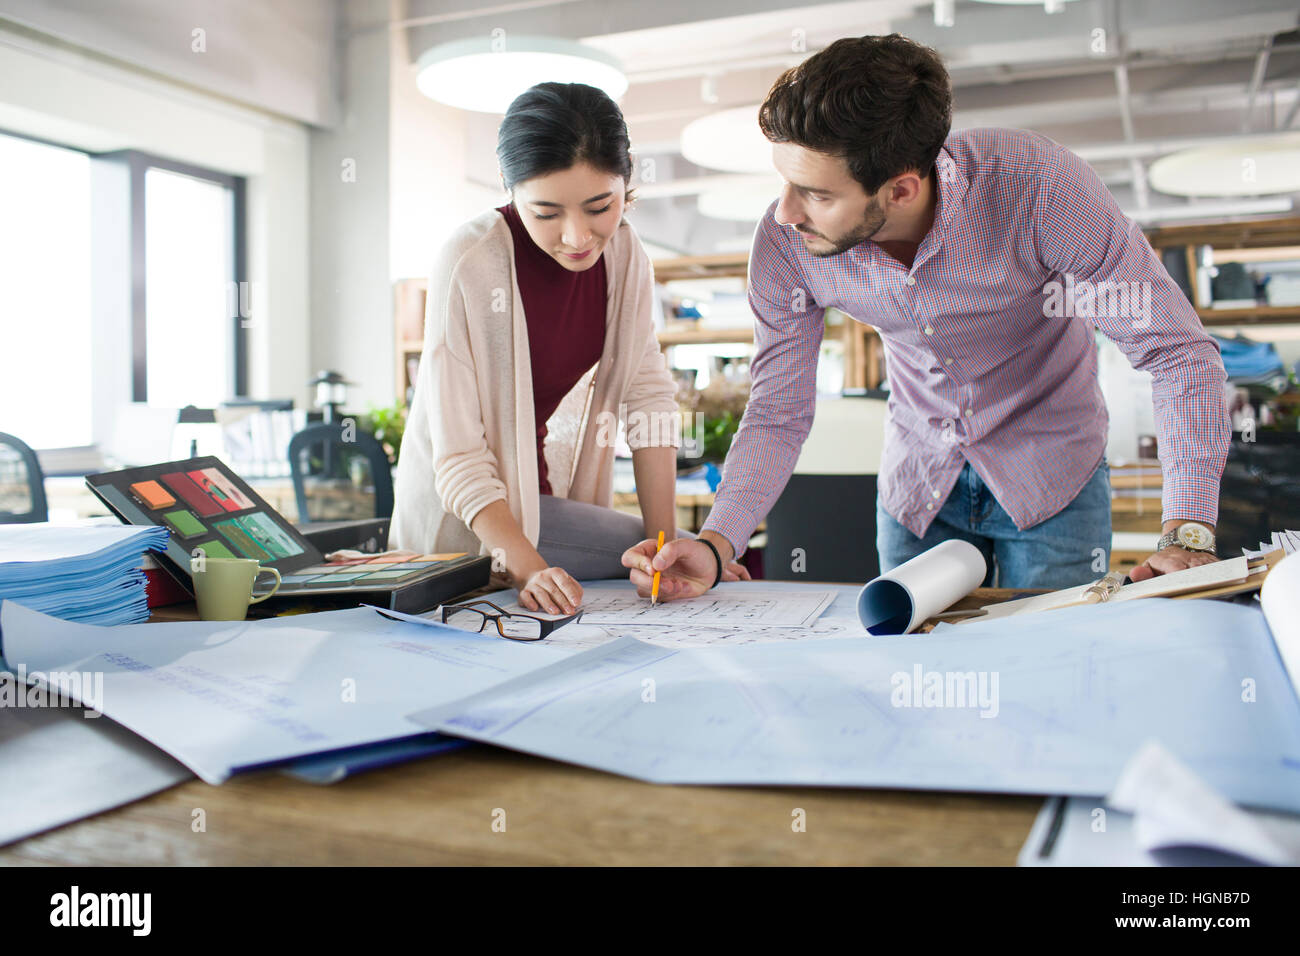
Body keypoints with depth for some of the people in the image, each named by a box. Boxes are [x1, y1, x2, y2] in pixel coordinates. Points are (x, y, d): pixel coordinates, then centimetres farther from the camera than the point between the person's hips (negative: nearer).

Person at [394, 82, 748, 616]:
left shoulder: (624, 254, -4)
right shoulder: (469, 265, -23)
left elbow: (647, 395, -6)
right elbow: (459, 457, -23)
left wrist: (666, 542, -13)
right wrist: (529, 568, -34)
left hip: (552, 499, 6)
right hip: (462, 518, -6)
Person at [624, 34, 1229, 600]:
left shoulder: (1033, 185, -32)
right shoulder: (784, 244, -22)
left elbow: (1178, 350, -25)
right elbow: (778, 415, -11)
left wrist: (1189, 535, -34)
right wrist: (715, 545, -27)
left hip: (1052, 477, -2)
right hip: (916, 485, 3)